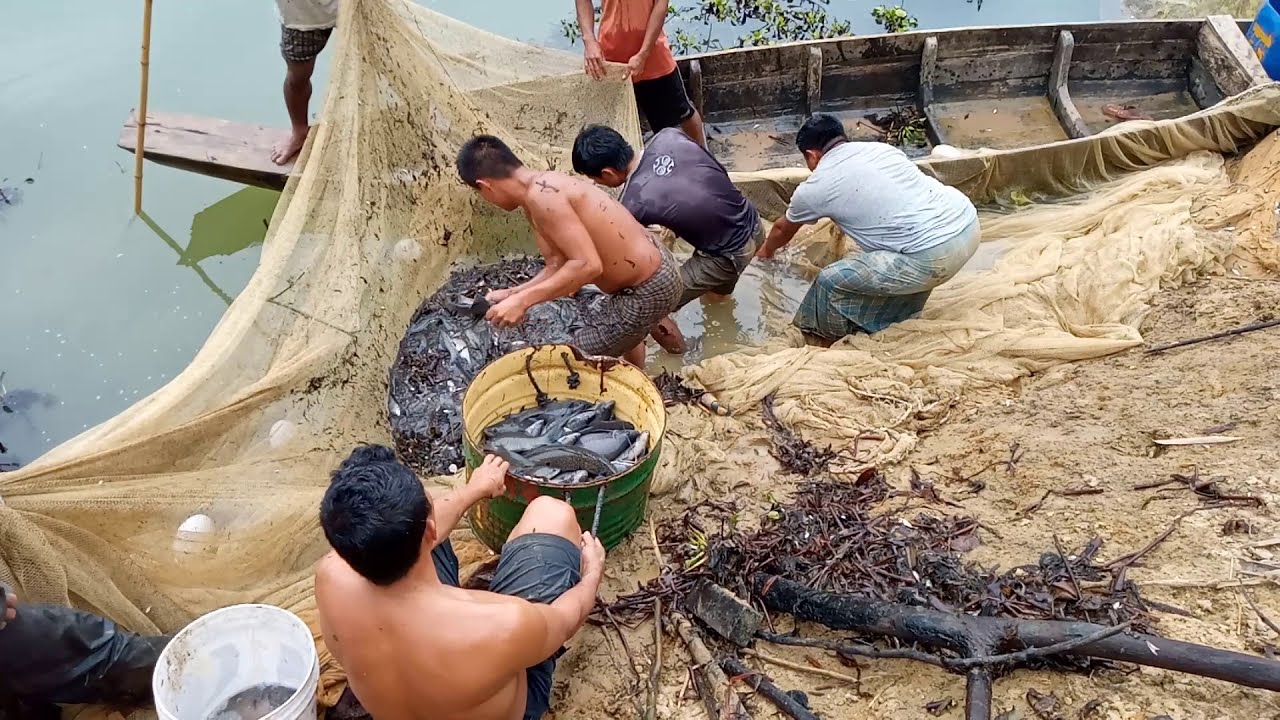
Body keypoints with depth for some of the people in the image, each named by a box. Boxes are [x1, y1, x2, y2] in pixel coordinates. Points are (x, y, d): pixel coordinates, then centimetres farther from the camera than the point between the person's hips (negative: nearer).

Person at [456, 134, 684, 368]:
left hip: (648, 291, -10)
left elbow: (588, 266, -31)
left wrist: (522, 300, -29)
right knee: (624, 333, 40)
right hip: (659, 266, 10)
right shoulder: (543, 188, 5)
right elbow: (558, 266, 5)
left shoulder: (540, 196, -26)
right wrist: (511, 294, 3)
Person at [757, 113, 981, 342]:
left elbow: (783, 228, 24)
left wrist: (767, 250, 45)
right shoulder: (880, 148, 20)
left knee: (832, 281, 4)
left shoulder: (815, 186, 4)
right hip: (969, 221, 7)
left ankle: (830, 340, 28)